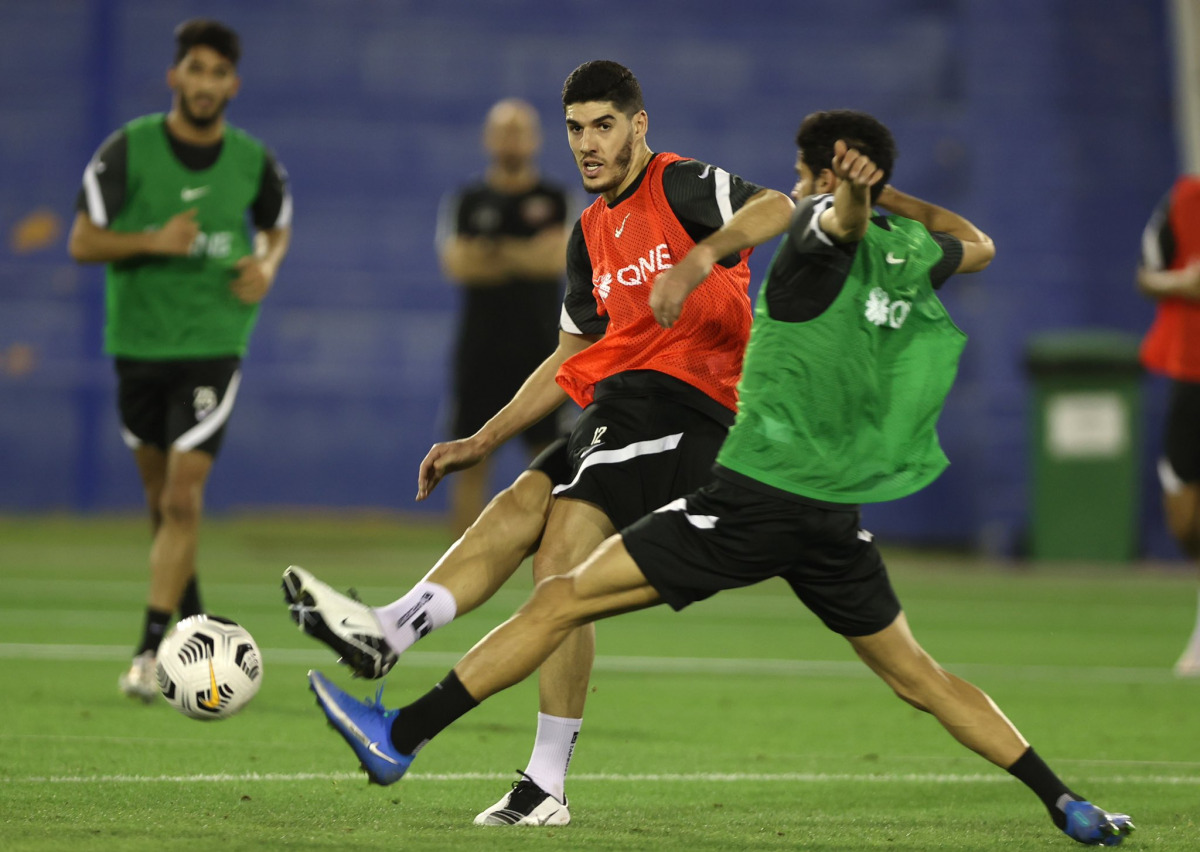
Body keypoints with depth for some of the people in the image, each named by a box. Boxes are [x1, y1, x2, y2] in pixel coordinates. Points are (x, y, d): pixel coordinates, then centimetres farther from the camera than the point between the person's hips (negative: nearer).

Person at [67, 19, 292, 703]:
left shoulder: (254, 162, -1)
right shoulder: (130, 150, -6)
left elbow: (278, 228, 18)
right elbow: (82, 241, -6)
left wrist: (267, 266, -3)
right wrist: (152, 242, -21)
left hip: (214, 344, -1)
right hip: (139, 339, 1)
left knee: (182, 498, -14)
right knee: (161, 496, 12)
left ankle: (153, 648, -15)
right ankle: (193, 619, 35)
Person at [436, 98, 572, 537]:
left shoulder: (560, 200, 5)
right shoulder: (466, 202, 7)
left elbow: (559, 257, -12)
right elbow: (456, 264, -8)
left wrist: (495, 253, -9)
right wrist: (528, 259, -8)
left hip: (541, 350, -1)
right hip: (481, 349, 1)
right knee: (472, 463, 0)